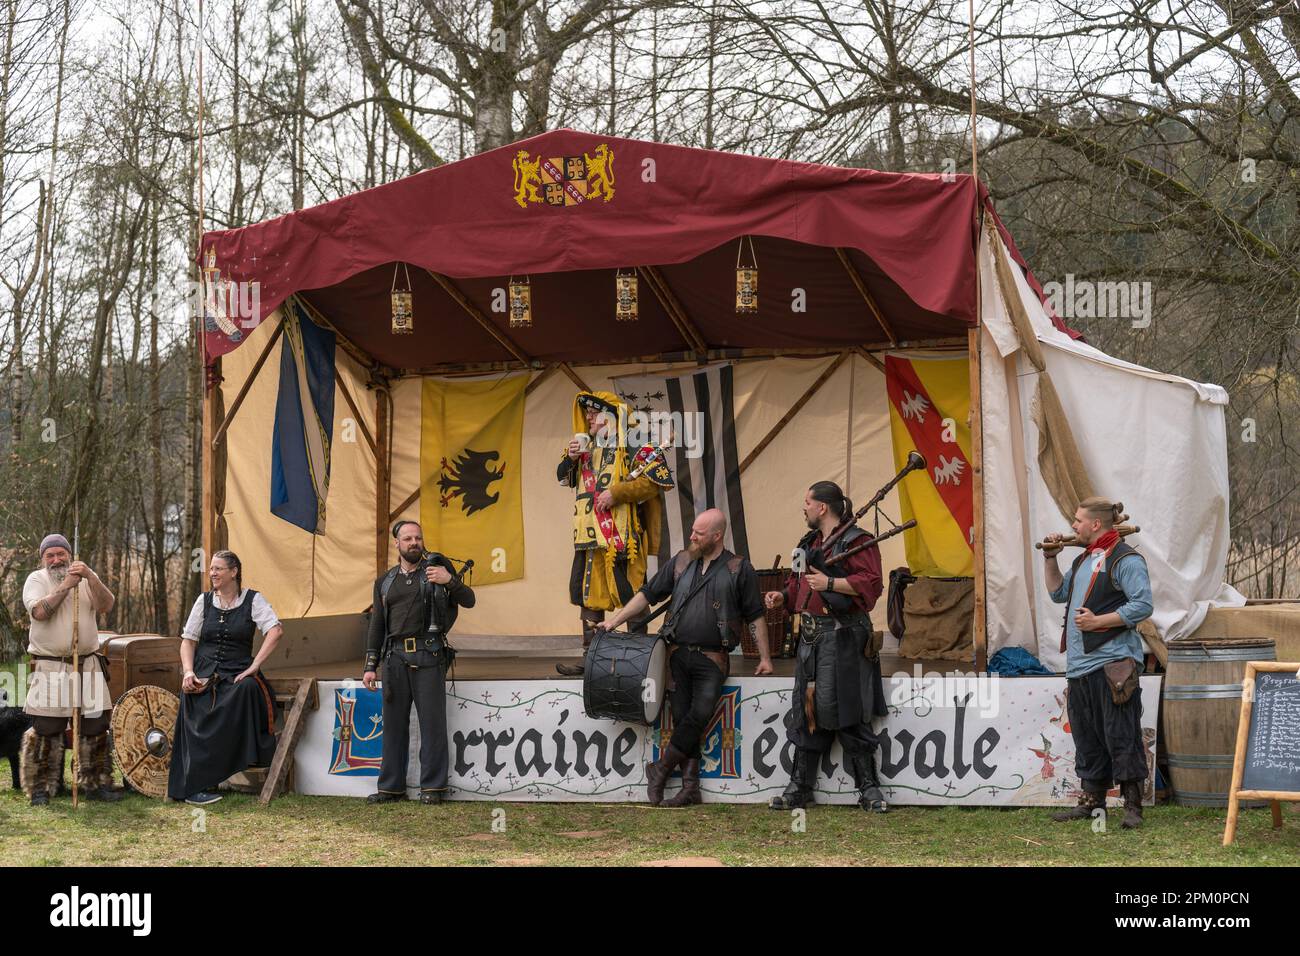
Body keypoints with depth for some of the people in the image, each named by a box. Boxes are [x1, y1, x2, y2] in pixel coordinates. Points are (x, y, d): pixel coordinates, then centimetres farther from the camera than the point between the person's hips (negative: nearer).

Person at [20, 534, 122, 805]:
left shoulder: (88, 579, 7)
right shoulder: (36, 580, 0)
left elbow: (106, 605, -9)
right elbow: (40, 611, -17)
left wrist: (90, 577, -21)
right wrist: (66, 586, -19)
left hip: (88, 665, 3)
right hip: (49, 668, -3)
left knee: (96, 727, 5)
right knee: (45, 730, -3)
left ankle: (95, 783, 16)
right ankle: (40, 788, 8)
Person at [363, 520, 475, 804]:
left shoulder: (436, 569, 7)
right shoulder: (385, 582, 17)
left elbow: (468, 600, 0)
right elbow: (377, 626, 18)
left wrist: (450, 581, -19)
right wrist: (370, 666, 12)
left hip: (428, 655, -4)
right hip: (395, 656, 4)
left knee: (432, 721, -4)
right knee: (394, 722, 7)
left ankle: (433, 786, -1)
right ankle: (391, 786, 13)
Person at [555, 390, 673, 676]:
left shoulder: (633, 449, -7)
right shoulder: (587, 448, 17)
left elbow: (657, 480, -16)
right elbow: (564, 478, 26)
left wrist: (616, 493, -19)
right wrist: (570, 458, 4)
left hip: (621, 536, -8)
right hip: (589, 535, 8)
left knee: (631, 598, -3)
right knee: (589, 595, 8)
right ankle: (590, 658, 13)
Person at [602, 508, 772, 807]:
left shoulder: (739, 569, 2)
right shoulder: (680, 562, 12)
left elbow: (755, 616, 5)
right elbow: (648, 594, 15)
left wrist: (765, 657, 1)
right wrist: (615, 621, 10)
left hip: (712, 659, -3)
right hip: (678, 654, 3)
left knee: (699, 715, -17)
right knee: (682, 718, -3)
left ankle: (661, 769, -1)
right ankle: (690, 787, 2)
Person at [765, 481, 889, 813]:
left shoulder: (855, 541, -7)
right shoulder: (810, 543, 19)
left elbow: (870, 583, -18)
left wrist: (830, 583, -22)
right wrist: (783, 596, 10)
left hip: (843, 636, -8)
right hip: (811, 635, 8)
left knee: (847, 713, -7)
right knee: (806, 711, 9)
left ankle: (868, 788, 2)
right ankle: (800, 788, 14)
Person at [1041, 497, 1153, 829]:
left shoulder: (1126, 559, -9)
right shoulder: (1083, 560, 19)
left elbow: (1143, 606, -16)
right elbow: (1059, 593, 29)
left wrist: (1097, 621, -18)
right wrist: (1050, 559, 16)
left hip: (1113, 663, -9)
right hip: (1080, 664, 9)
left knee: (1121, 736, -6)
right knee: (1086, 737, 13)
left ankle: (1132, 806, -2)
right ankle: (1091, 800, 21)